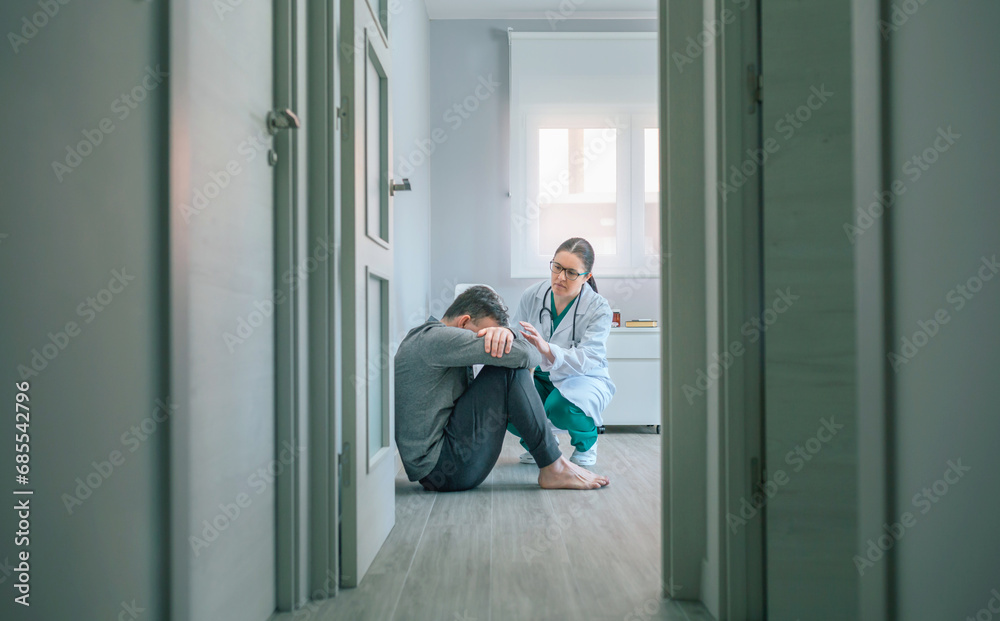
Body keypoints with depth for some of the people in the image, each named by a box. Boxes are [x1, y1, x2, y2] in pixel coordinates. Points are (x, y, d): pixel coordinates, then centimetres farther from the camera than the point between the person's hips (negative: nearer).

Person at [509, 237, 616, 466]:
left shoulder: (599, 309, -19)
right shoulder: (533, 295, -8)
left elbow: (588, 359, -32)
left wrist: (547, 349, -50)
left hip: (584, 379, -3)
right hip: (543, 377, 4)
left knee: (561, 405, -38)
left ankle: (586, 443, 1)